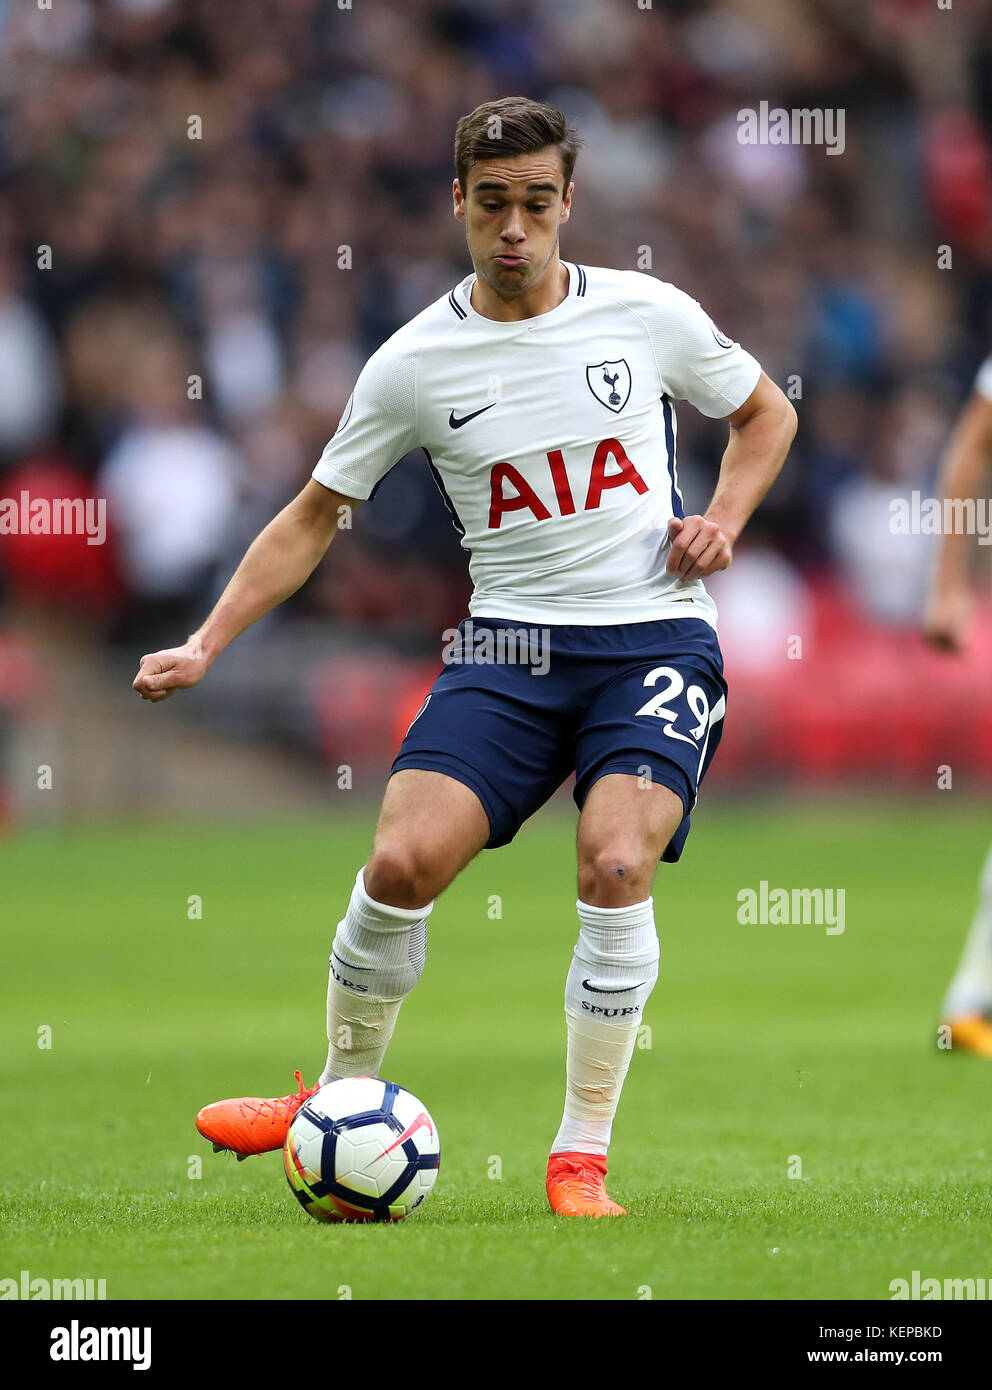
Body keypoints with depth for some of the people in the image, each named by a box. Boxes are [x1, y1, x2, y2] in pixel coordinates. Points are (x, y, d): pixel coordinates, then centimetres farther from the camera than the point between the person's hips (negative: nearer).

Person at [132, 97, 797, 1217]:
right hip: (508, 647, 1)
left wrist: (723, 517, -1)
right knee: (403, 863, -18)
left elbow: (766, 414, 18)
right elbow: (315, 514, 10)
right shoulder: (416, 363, 1)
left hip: (656, 637, -1)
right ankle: (344, 1096, 9)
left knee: (616, 865, -24)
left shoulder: (647, 314, 1)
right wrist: (206, 644, 1)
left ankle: (582, 1157, -10)